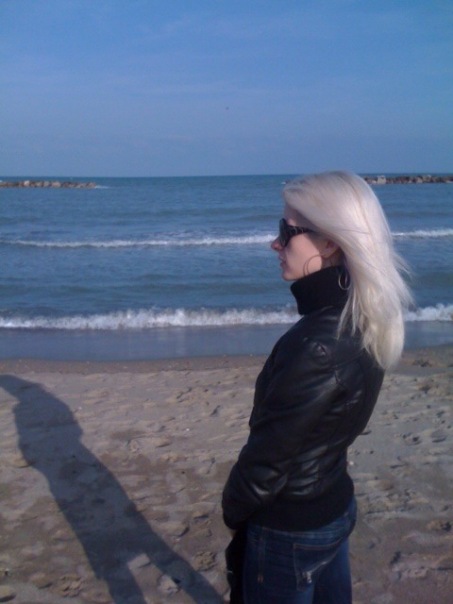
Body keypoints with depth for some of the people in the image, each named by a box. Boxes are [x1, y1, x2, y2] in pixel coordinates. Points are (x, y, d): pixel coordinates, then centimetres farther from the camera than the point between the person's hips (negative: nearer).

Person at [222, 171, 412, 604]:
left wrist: (233, 510, -4)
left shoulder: (319, 345, -33)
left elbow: (269, 454, -23)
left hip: (290, 528, -8)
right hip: (333, 507, 8)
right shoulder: (359, 322, -4)